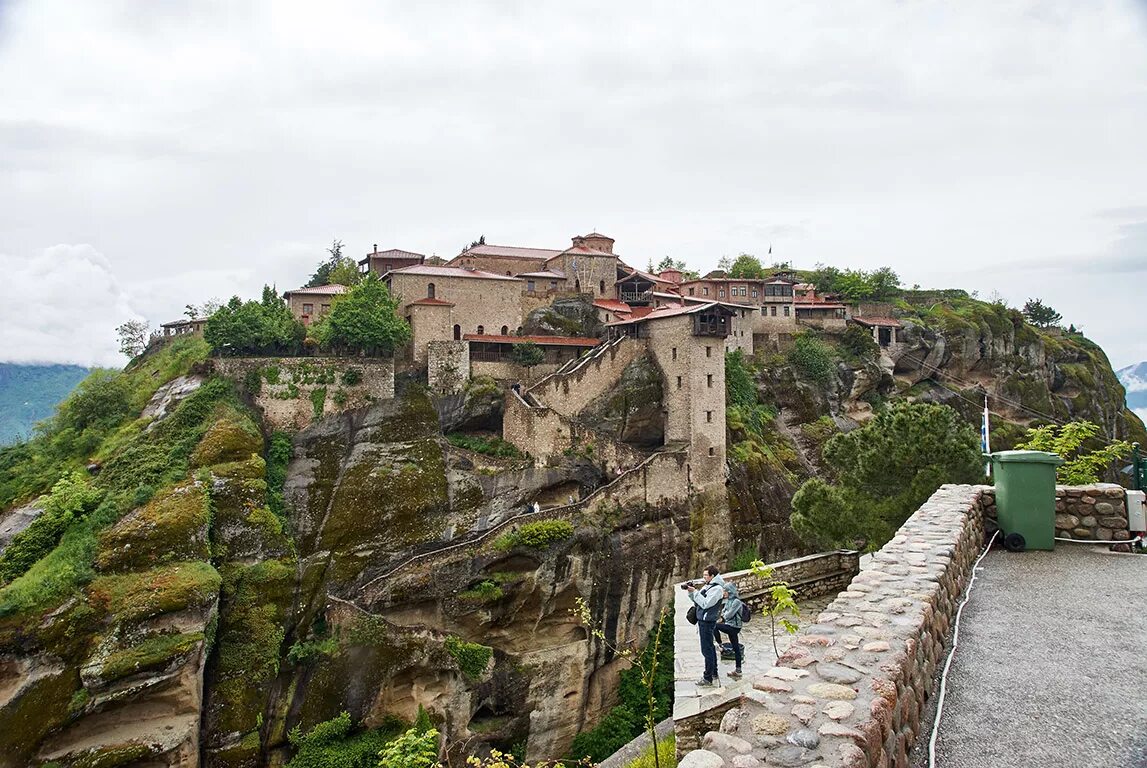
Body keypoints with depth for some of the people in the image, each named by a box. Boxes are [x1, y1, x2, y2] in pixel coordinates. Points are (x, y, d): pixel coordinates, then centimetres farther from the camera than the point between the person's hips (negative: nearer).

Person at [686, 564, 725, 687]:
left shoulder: (717, 588, -16)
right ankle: (714, 673, 31)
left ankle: (708, 679, 0)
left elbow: (705, 604, -21)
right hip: (703, 620, 10)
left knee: (707, 650, -5)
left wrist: (695, 592, -17)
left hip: (707, 622, -10)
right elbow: (697, 602, 16)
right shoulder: (707, 586, 12)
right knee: (710, 648, 19)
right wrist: (691, 592, 1)